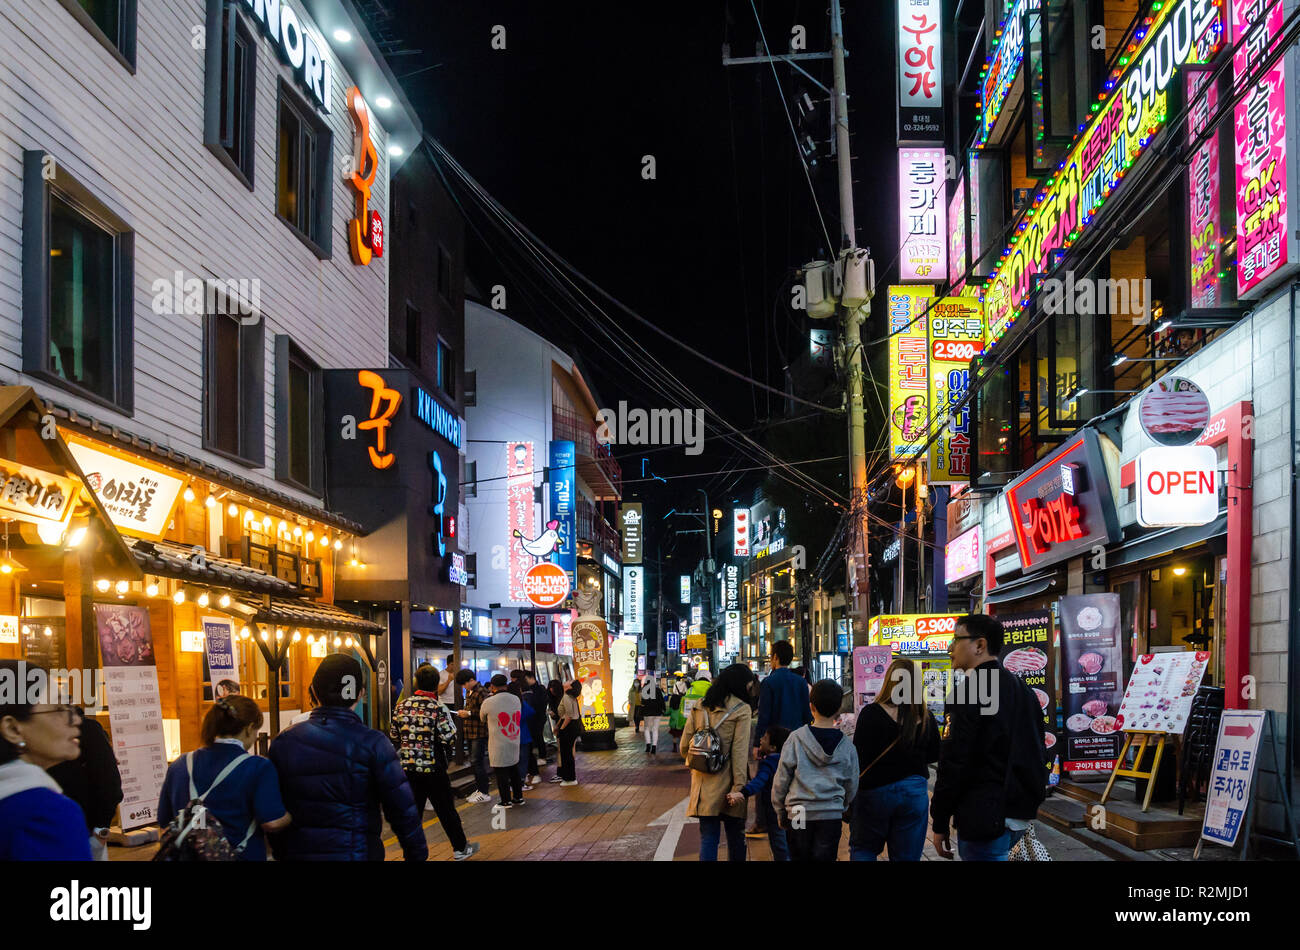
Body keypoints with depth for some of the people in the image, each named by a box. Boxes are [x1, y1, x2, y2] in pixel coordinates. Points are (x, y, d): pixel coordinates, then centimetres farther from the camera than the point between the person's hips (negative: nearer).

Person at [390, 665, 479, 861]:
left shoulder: (401, 706, 0)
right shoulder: (439, 709, -14)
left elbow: (394, 737, 8)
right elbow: (450, 740, -15)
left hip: (407, 769, 4)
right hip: (433, 769, -4)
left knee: (412, 811, 11)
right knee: (446, 810, 11)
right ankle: (460, 848, 24)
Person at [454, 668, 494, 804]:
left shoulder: (481, 692, -15)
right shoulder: (469, 692, 14)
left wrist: (469, 714, -19)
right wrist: (463, 713, 9)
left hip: (480, 733, -10)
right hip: (471, 732, 10)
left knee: (477, 762, -9)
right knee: (473, 761, 14)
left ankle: (484, 793, -3)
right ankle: (478, 789, 23)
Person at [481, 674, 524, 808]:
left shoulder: (488, 702, -14)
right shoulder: (516, 699, 1)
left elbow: (482, 718, 4)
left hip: (498, 745, -5)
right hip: (514, 742, 5)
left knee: (501, 773, 3)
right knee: (514, 770, 18)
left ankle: (506, 801, 6)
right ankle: (518, 797, 26)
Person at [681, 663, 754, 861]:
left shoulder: (700, 706, 6)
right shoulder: (741, 709, -8)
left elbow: (684, 745, 8)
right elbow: (739, 752, -12)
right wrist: (739, 786, -13)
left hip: (703, 783, 3)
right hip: (726, 782, -3)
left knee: (708, 836, 4)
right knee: (735, 834, 13)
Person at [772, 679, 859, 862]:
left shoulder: (796, 738, -7)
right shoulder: (847, 746, -1)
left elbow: (781, 780, -4)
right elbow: (852, 787, 9)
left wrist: (780, 812, 8)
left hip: (798, 814, -1)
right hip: (831, 816, 1)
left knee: (799, 857, 10)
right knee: (825, 857, 6)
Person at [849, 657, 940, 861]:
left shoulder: (871, 713, -14)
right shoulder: (926, 719, -3)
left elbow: (859, 758, -12)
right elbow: (934, 756, 8)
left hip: (875, 791, -3)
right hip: (915, 791, 3)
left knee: (862, 848, 14)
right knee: (907, 856, 10)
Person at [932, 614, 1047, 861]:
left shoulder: (967, 692, -15)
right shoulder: (1021, 689, 14)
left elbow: (954, 762, -17)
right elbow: (1038, 755, 19)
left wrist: (940, 823, -11)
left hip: (985, 819, -9)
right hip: (1021, 814, 9)